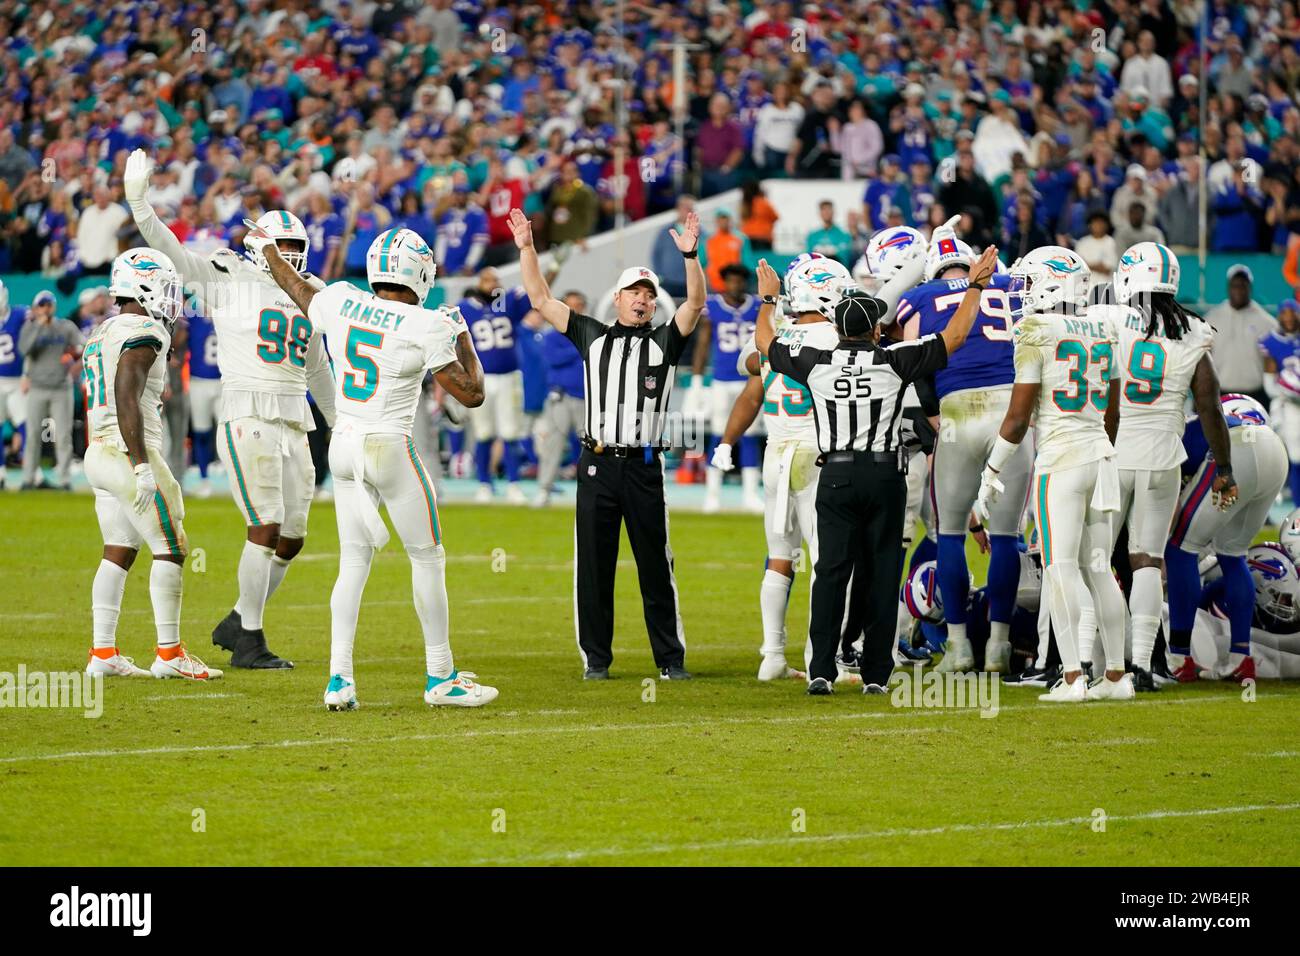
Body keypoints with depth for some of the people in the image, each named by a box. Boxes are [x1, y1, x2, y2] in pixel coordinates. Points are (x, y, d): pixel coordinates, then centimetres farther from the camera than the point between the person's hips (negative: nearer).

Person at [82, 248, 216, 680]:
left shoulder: (102, 335, 17)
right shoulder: (143, 333, -13)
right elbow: (126, 401, -21)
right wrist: (143, 467, -22)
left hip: (99, 452, 9)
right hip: (129, 453, -9)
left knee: (118, 553, 10)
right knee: (170, 551, -3)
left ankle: (103, 653, 8)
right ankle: (169, 653, -2)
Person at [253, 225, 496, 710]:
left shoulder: (341, 303, 0)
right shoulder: (426, 328, -14)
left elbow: (298, 289, 24)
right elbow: (472, 394, -8)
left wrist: (268, 247, 43)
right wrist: (462, 337, 7)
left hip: (344, 447, 6)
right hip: (390, 451, -6)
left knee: (354, 562, 11)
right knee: (427, 559, 8)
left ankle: (339, 679, 5)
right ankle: (440, 678, 13)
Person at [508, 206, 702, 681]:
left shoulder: (664, 342, 8)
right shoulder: (593, 337, 11)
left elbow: (695, 304, -5)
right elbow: (541, 300, 12)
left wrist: (690, 256, -18)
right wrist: (527, 249, 5)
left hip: (644, 468, -1)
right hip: (597, 465, 1)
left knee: (656, 567, 1)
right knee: (593, 566, 4)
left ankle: (671, 658, 6)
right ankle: (595, 658, 11)